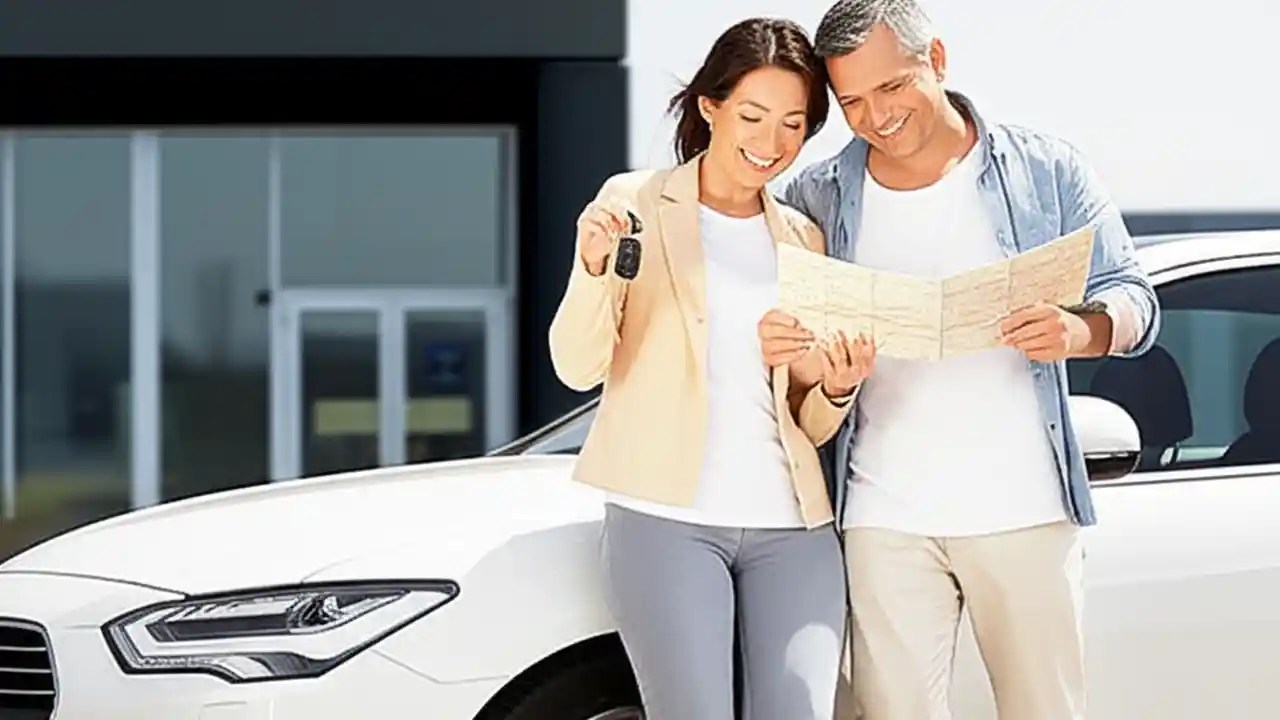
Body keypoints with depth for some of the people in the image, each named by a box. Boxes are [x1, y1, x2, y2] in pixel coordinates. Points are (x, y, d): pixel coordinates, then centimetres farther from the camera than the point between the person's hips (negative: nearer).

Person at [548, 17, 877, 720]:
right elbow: (579, 366, -4)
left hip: (790, 526, 4)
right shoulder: (636, 202, 5)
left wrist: (837, 385, -5)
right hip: (666, 518, -4)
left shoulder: (802, 238, 16)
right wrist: (594, 266, -22)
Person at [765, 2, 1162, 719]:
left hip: (1025, 511, -1)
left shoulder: (1047, 170, 4)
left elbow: (1135, 297, 4)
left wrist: (1081, 331, -20)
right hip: (885, 518, 1)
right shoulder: (817, 198, 7)